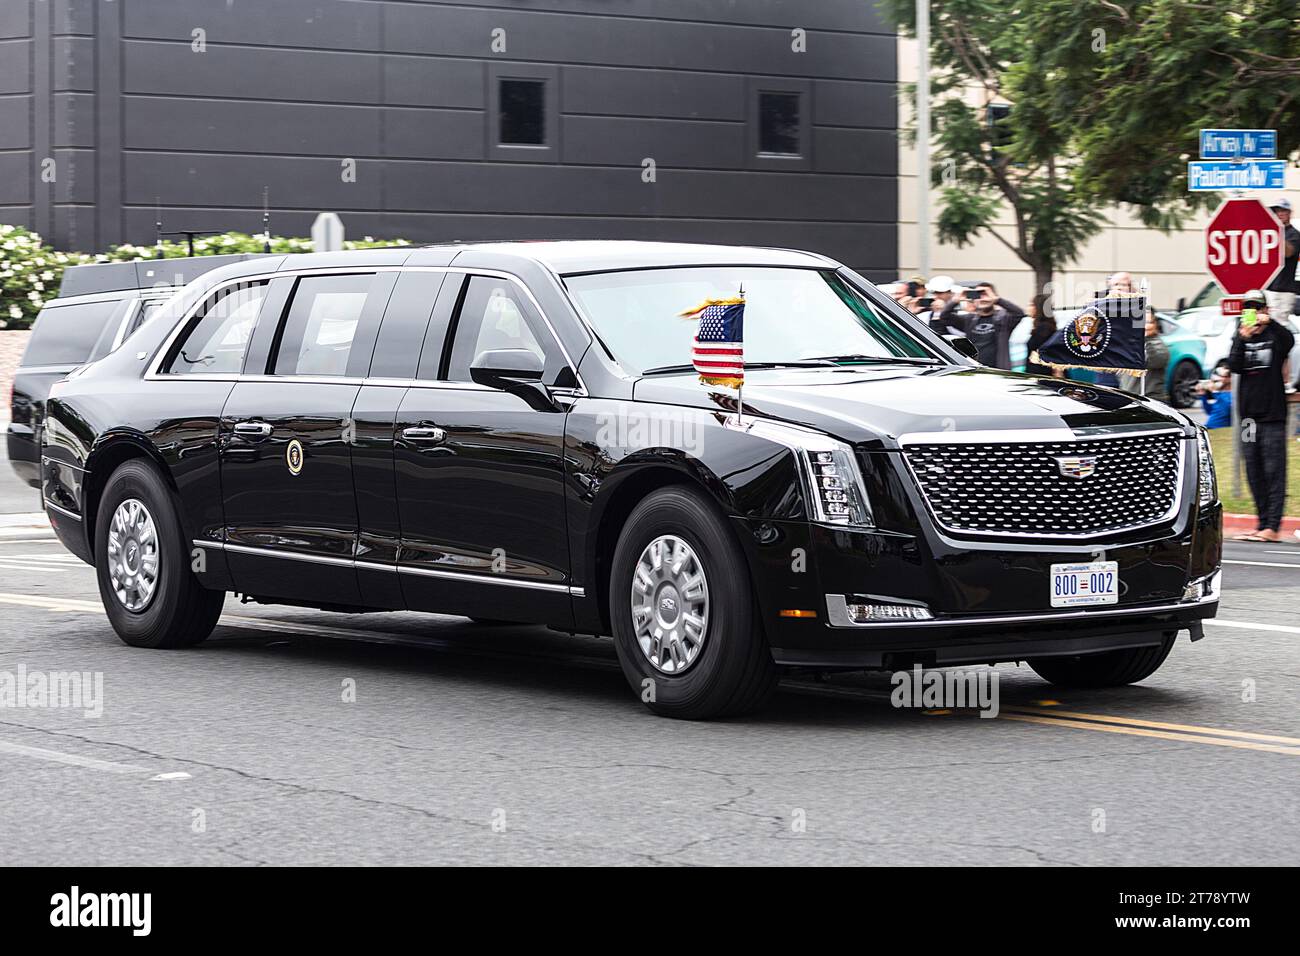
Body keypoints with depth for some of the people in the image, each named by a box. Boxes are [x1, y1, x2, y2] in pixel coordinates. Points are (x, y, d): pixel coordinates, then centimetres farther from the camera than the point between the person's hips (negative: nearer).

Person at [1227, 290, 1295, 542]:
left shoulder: (1275, 335, 0)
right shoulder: (1240, 337, 11)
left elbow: (1289, 341, -23)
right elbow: (1234, 365, -4)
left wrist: (1269, 323, -39)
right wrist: (1242, 339, -20)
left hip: (1272, 414, -5)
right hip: (1249, 414, 5)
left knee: (1274, 471, -7)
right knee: (1254, 472, 7)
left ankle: (1272, 526, -10)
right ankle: (1262, 524, 12)